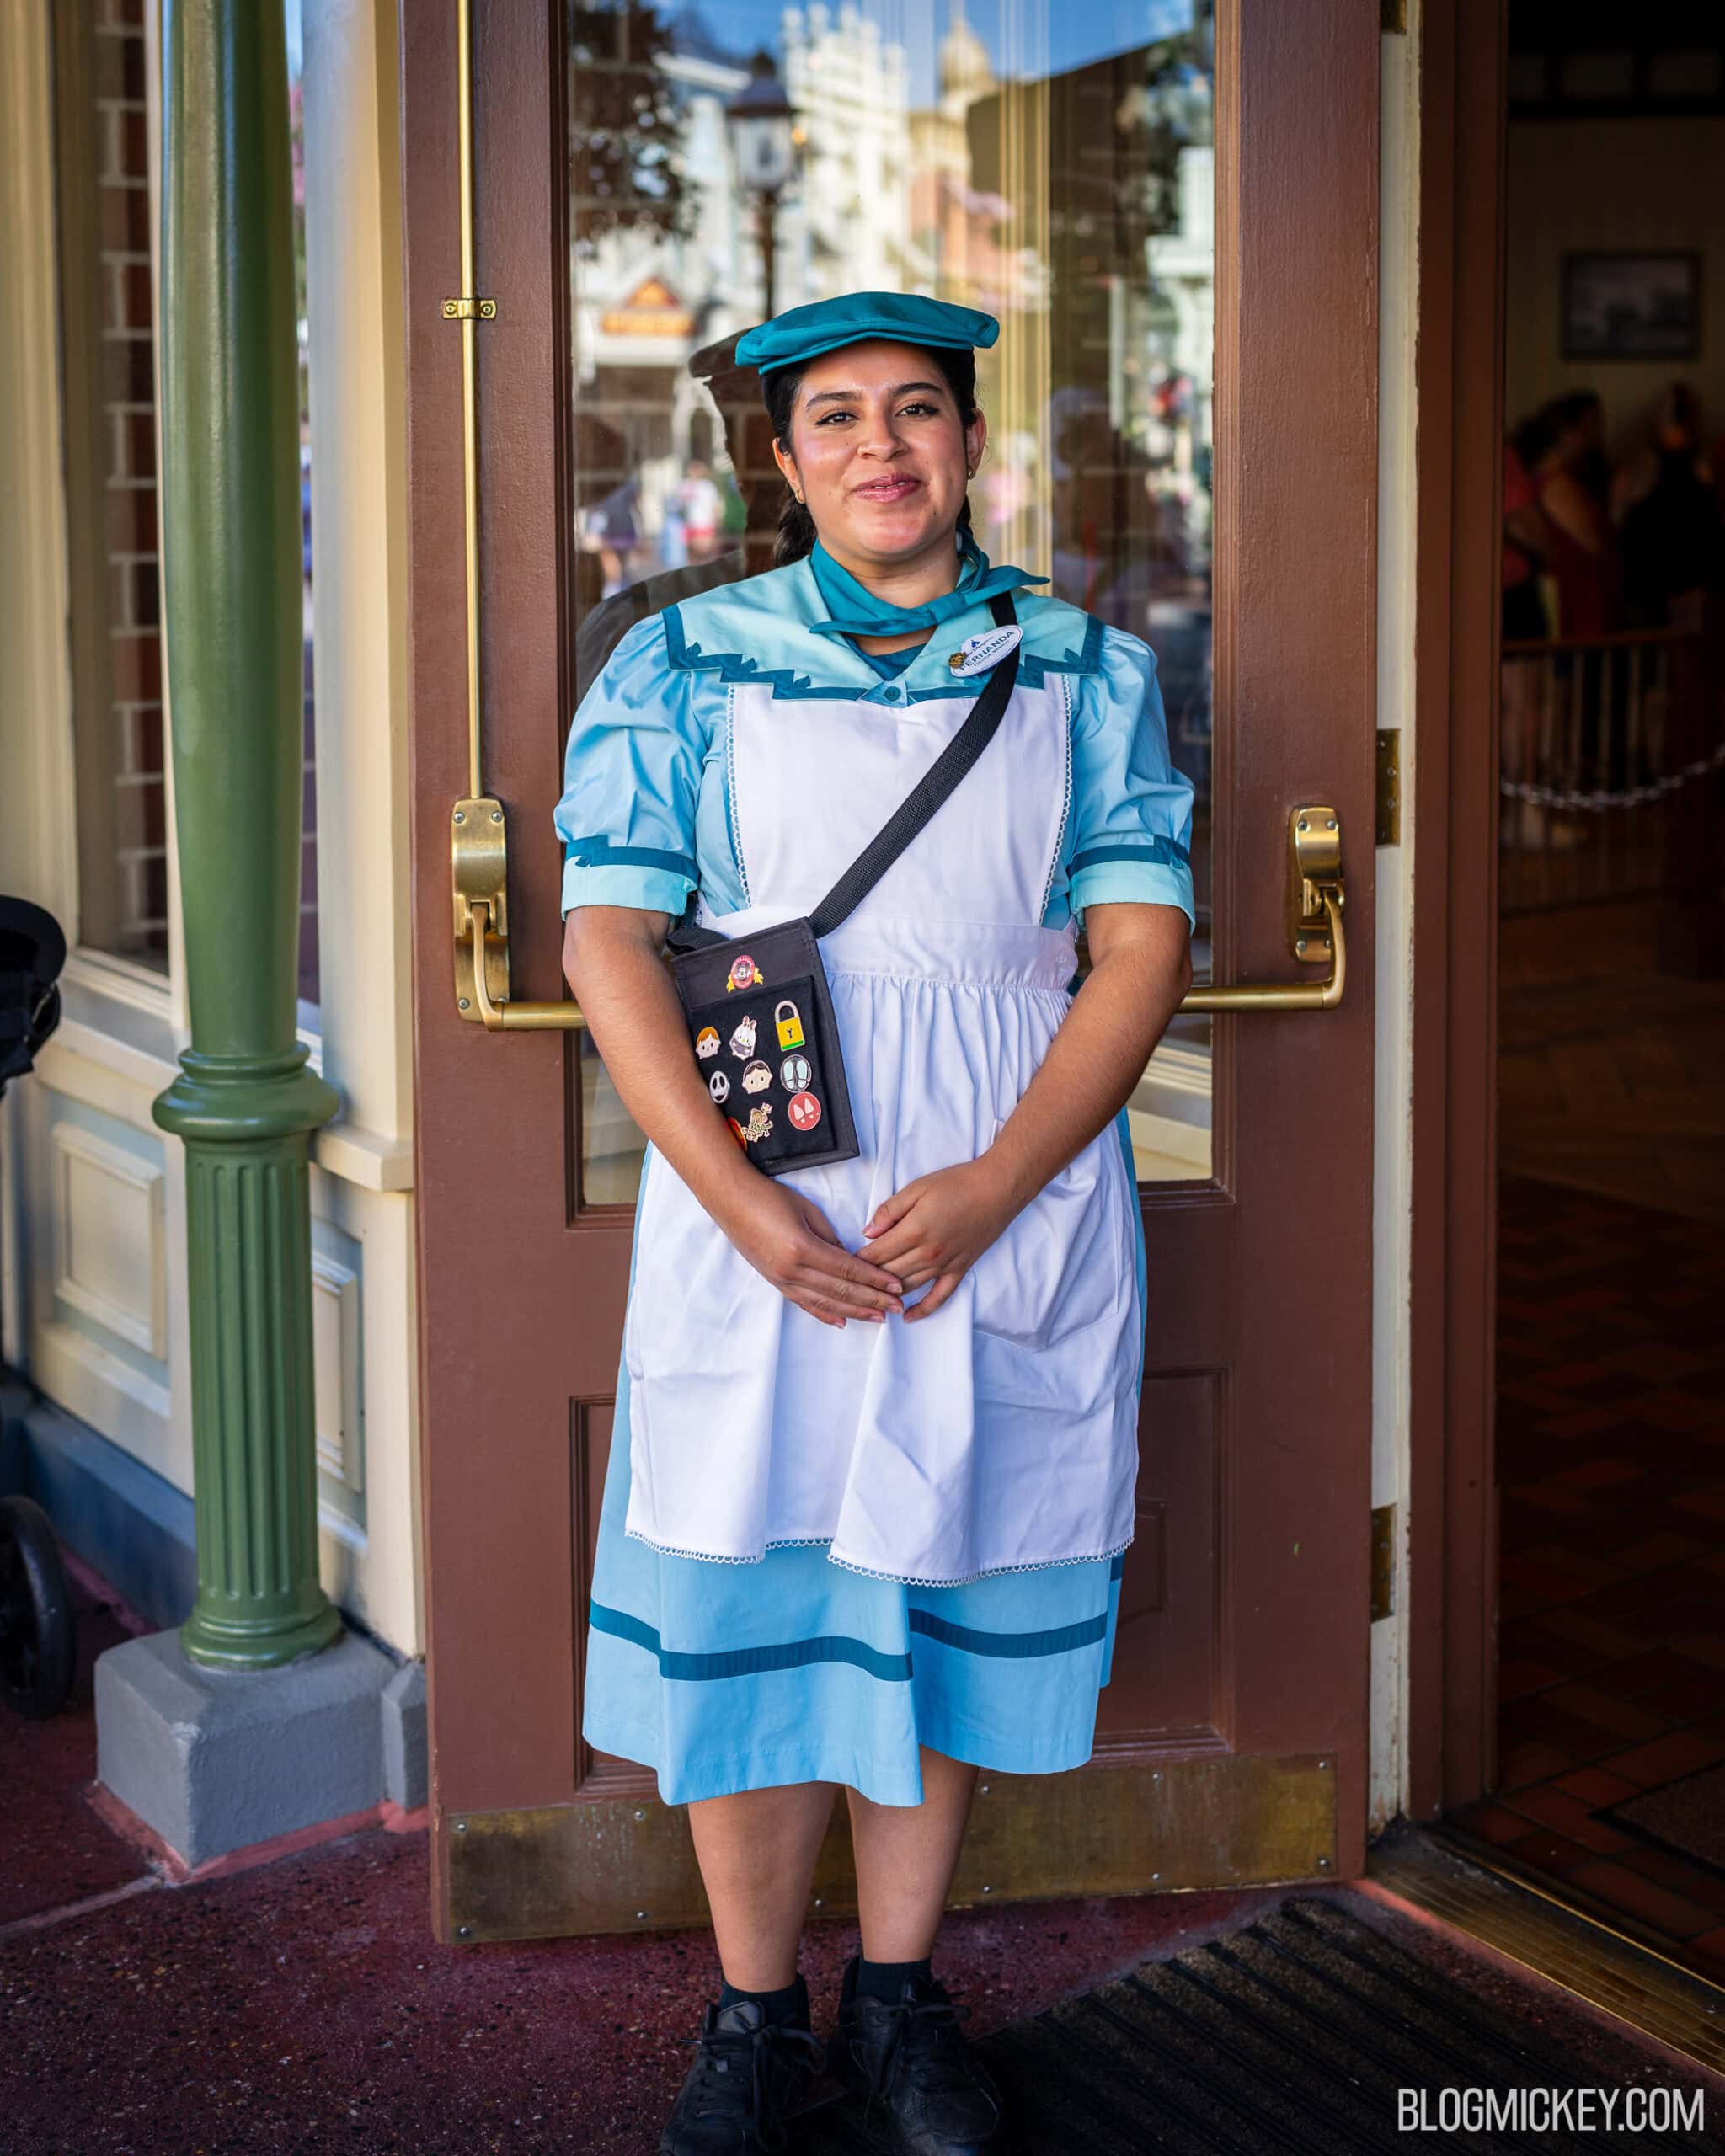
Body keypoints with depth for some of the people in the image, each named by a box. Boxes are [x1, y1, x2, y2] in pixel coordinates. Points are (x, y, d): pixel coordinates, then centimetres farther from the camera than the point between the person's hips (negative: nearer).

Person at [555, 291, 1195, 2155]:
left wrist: (990, 1188, -14)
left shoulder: (1088, 673, 8)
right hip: (755, 1203, -1)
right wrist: (740, 1203, -14)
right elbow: (609, 939, -2)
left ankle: (896, 1998, 27)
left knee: (950, 1584, 9)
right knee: (748, 1598, 3)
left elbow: (1142, 948, 0)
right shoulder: (683, 666, 6)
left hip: (1010, 1209, 1)